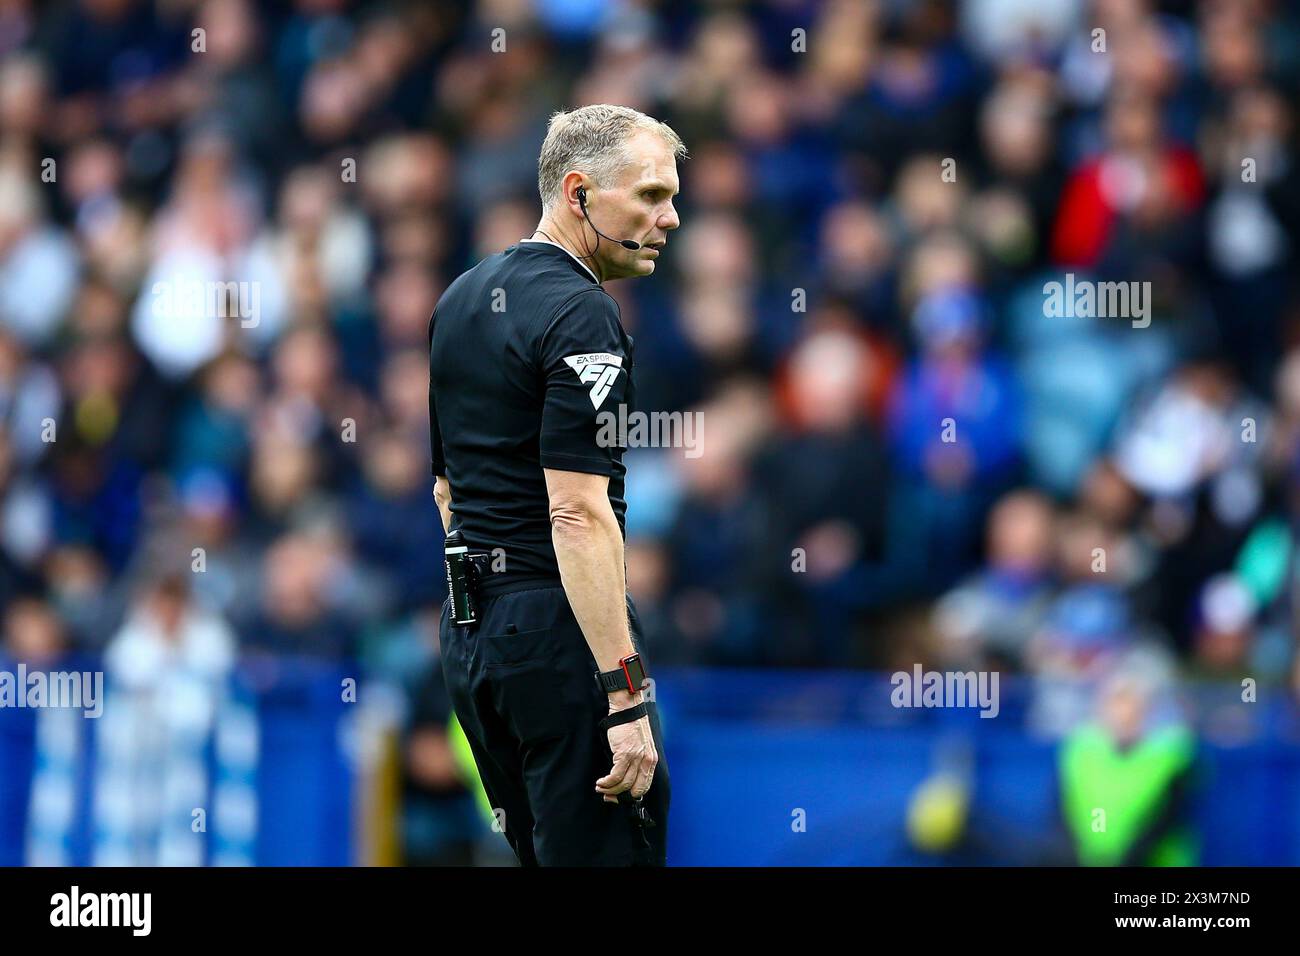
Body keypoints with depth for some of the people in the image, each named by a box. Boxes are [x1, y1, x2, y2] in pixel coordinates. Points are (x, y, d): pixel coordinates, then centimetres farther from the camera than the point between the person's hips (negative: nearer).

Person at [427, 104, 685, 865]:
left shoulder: (461, 299, 14)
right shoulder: (580, 316, -15)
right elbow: (579, 515, -23)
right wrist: (626, 696, -25)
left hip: (470, 631, 9)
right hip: (562, 631, -9)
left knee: (544, 856, 15)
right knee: (606, 856, -8)